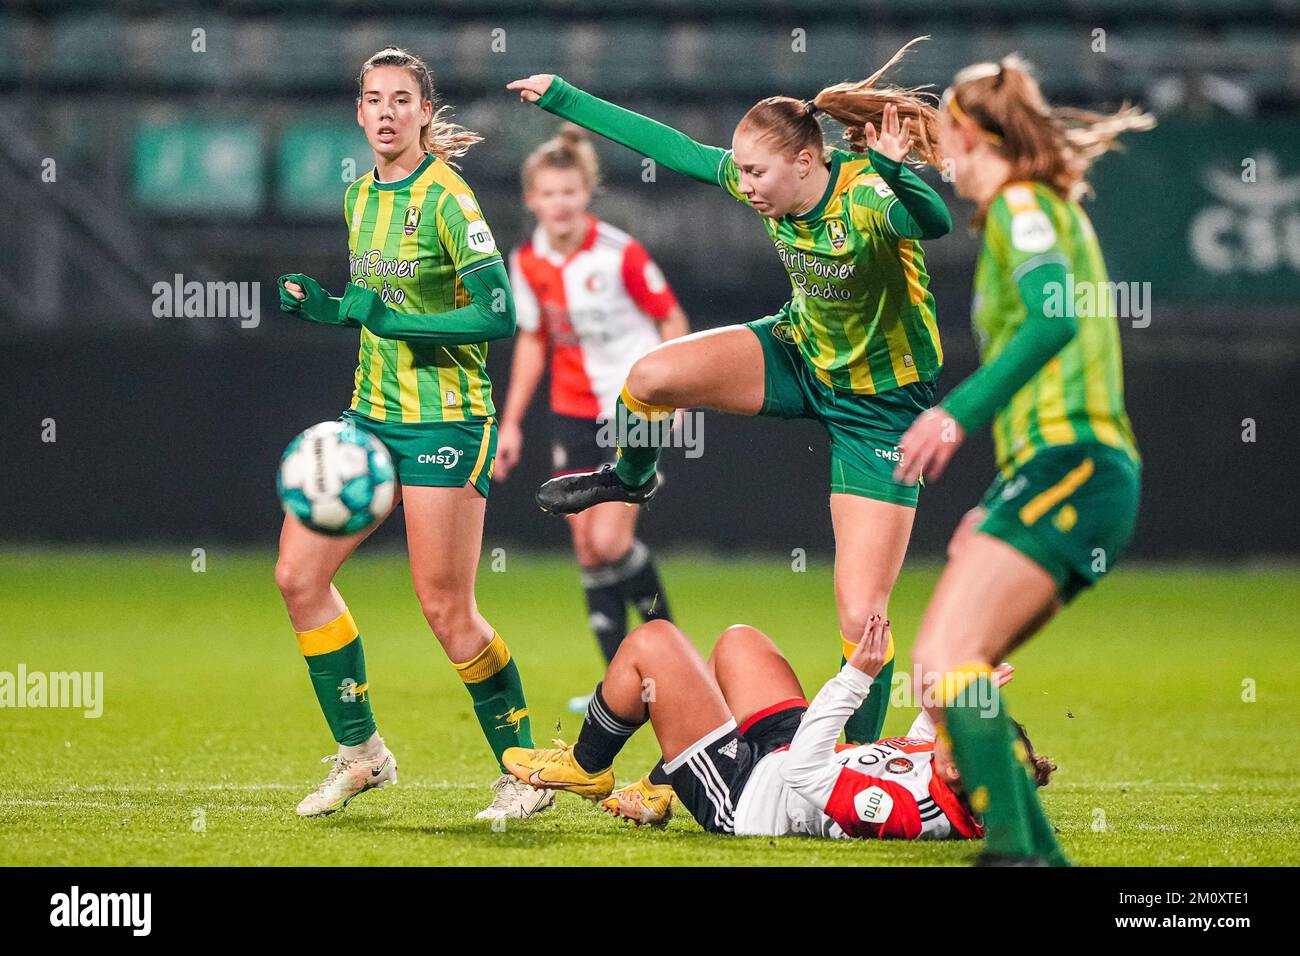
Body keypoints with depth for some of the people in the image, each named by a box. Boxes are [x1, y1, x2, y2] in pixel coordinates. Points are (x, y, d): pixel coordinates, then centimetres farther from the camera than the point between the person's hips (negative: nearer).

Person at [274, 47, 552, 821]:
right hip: (372, 414, 8)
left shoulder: (446, 200, -14)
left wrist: (391, 320, -23)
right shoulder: (359, 198, 10)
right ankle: (360, 752, 13)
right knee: (299, 574, 1)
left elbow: (499, 316, -20)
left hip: (445, 422, -8)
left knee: (446, 607, -7)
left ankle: (524, 770, 8)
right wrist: (325, 308, 4)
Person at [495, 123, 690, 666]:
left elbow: (671, 319, -5)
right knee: (586, 545, 2)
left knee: (610, 540, -14)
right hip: (573, 413, 5)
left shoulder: (619, 254, -15)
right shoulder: (527, 263, -1)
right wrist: (511, 422, 11)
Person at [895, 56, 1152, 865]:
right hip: (1067, 471, 10)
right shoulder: (1051, 209, 24)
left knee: (949, 657, -20)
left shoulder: (1021, 205, -5)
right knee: (939, 669, 9)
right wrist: (1000, 508, 31)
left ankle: (1015, 851, -30)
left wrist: (959, 412, -28)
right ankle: (1038, 854, 7)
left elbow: (1056, 316, -24)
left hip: (1067, 464, -10)